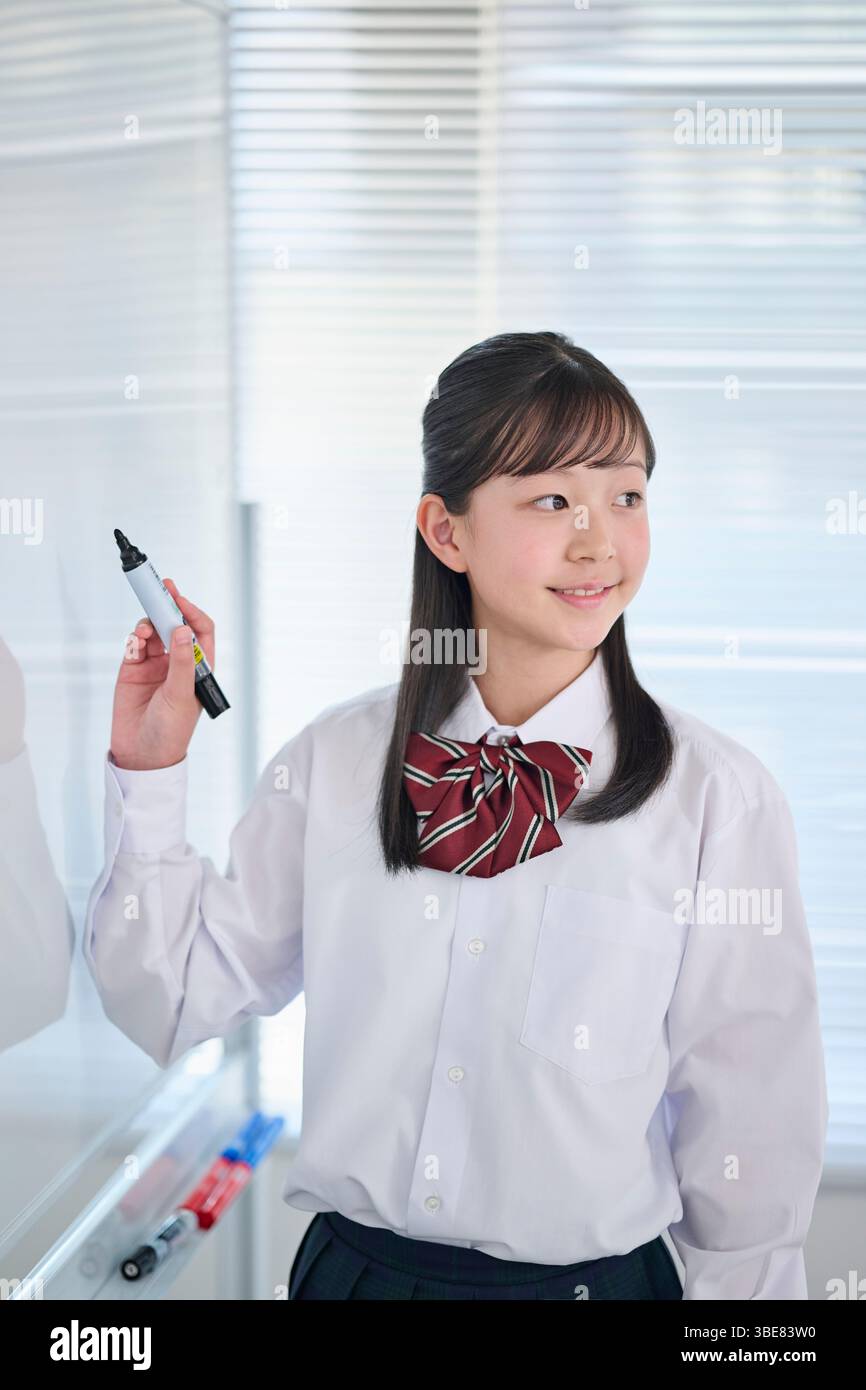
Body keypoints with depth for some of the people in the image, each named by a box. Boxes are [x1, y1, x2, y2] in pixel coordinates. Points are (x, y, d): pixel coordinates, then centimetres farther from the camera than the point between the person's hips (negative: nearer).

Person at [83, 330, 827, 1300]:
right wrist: (148, 775, -7)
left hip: (596, 1276, -2)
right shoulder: (333, 761, -6)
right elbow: (175, 1006, 0)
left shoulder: (720, 800, -13)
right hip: (350, 1264, 2)